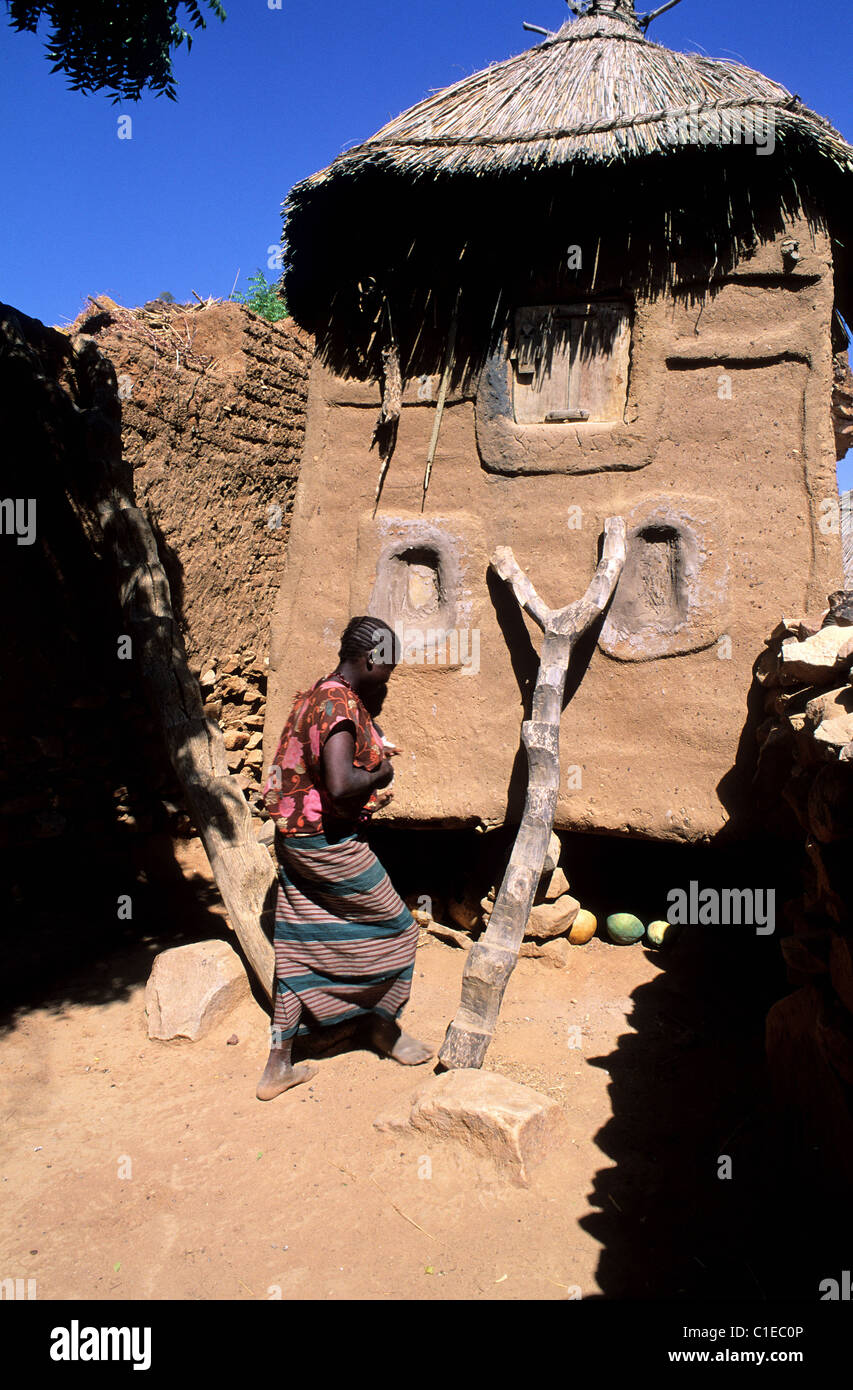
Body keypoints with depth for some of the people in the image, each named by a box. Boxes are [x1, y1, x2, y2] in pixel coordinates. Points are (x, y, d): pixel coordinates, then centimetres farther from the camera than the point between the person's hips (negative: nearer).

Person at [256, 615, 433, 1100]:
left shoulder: (313, 696, 11)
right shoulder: (342, 704, -20)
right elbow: (339, 785, -32)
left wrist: (372, 713, 16)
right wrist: (381, 774, -13)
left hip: (295, 841, 9)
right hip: (331, 844, -9)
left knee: (300, 951, 13)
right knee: (396, 928, 11)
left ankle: (279, 1065, 19)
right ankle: (386, 1027, 29)